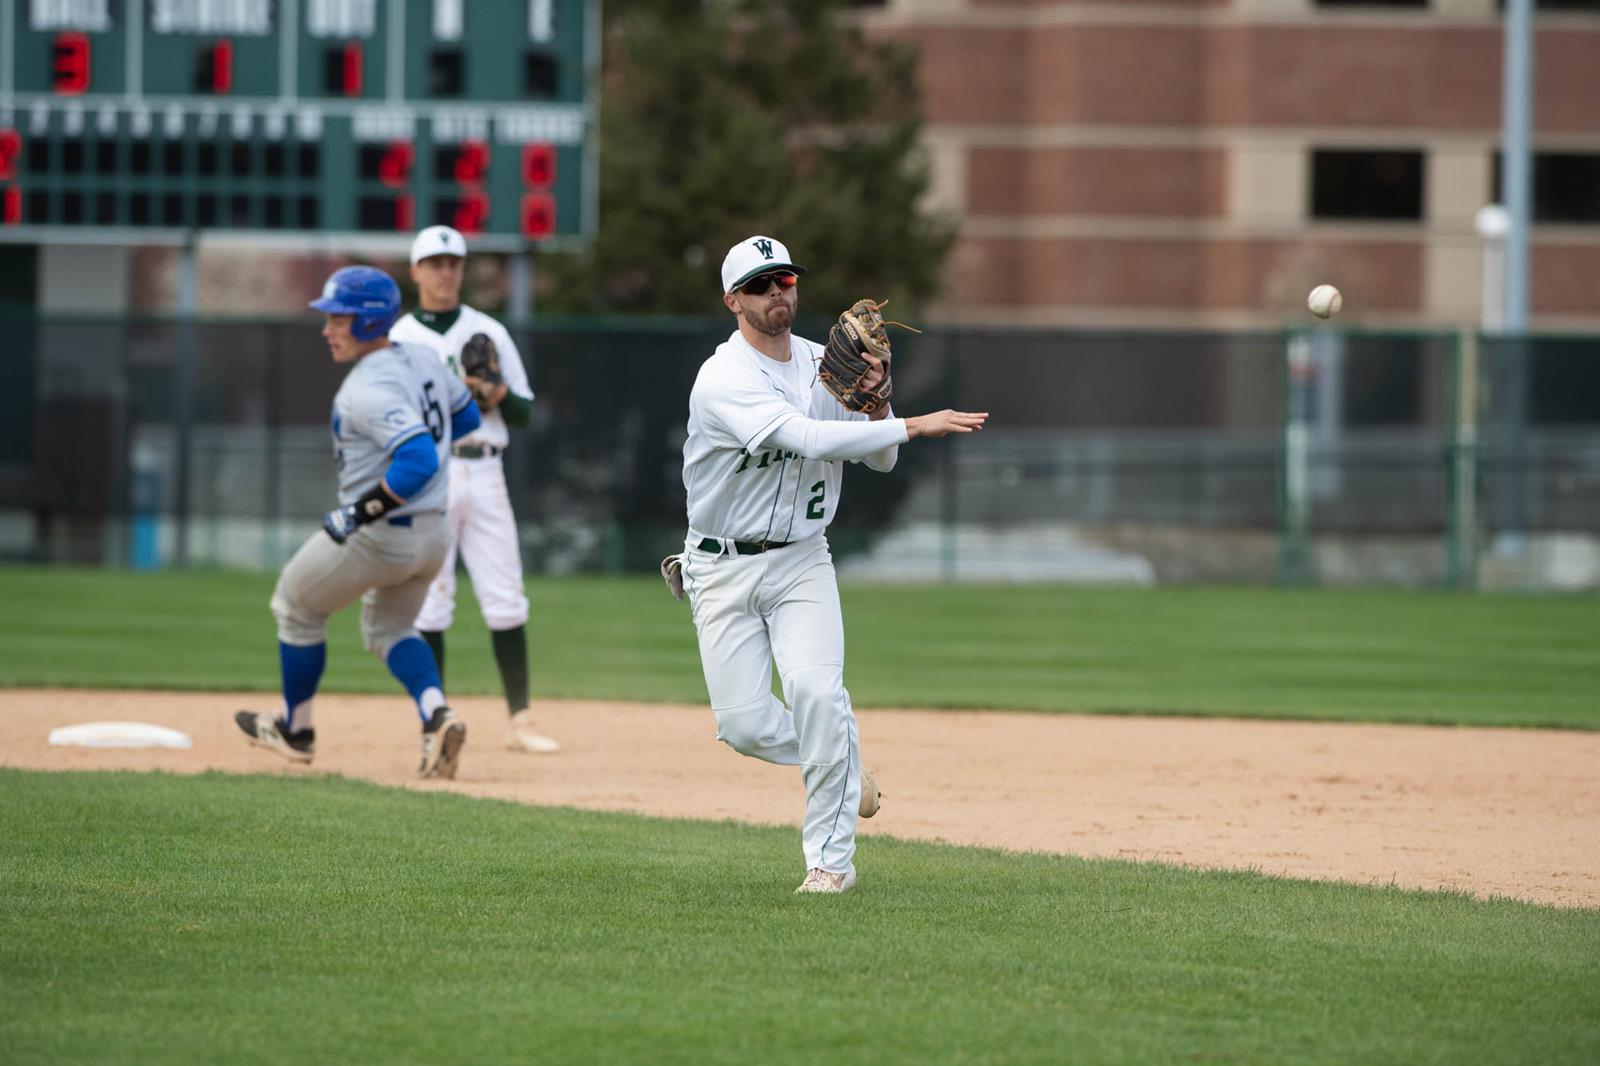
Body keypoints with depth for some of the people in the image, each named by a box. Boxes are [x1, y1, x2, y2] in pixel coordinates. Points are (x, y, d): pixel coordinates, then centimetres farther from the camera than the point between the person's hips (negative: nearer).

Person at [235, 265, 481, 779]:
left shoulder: (368, 391, -24)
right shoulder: (424, 362, 3)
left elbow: (419, 462, -35)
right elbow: (464, 418, 20)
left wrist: (359, 511, -28)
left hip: (377, 535, -8)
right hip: (433, 533, 8)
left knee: (296, 606, 17)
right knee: (389, 628, 26)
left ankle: (296, 729, 29)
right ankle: (437, 716, -1)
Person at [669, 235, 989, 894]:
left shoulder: (825, 366, 4)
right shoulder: (724, 380, -18)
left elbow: (880, 459, 8)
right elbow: (808, 439, -30)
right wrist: (915, 426, -32)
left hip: (802, 561, 3)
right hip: (724, 569, -3)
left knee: (816, 690, -20)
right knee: (745, 726, -9)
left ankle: (831, 858, -12)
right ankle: (841, 759, 24)